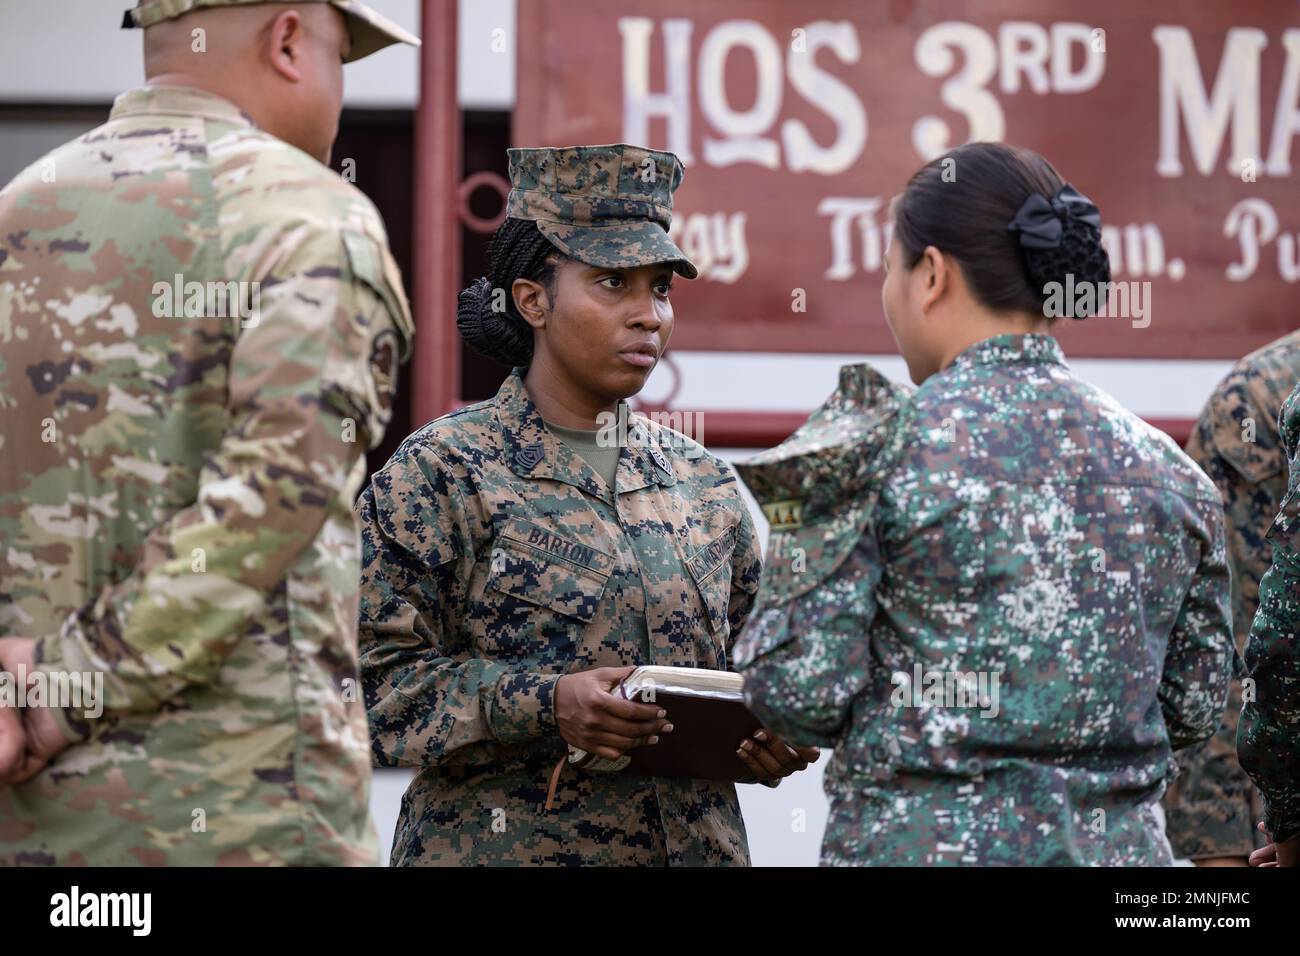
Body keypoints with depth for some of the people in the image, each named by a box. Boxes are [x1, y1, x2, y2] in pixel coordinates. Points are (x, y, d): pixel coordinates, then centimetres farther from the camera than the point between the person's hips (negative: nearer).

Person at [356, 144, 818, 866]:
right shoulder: (441, 472, -6)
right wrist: (542, 704, -22)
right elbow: (379, 674, -11)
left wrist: (775, 737, -3)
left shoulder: (703, 481, 9)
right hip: (502, 843, -4)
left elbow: (752, 656, 18)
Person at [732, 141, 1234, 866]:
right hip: (1120, 848, 4)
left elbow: (799, 698, -11)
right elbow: (1195, 709, 9)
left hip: (919, 843, -4)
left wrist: (803, 531, 5)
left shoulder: (876, 450, -9)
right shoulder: (1167, 469, 5)